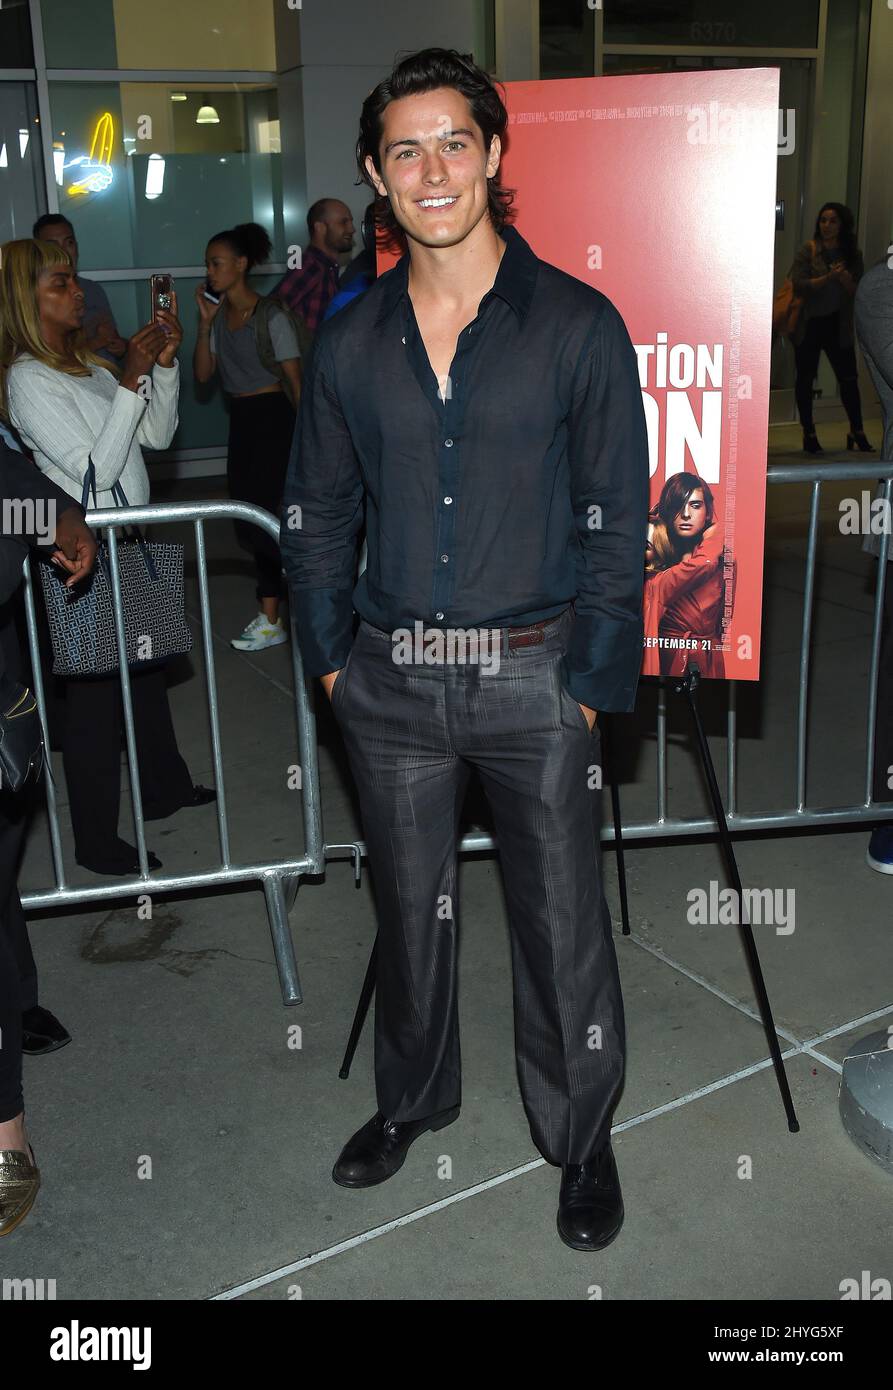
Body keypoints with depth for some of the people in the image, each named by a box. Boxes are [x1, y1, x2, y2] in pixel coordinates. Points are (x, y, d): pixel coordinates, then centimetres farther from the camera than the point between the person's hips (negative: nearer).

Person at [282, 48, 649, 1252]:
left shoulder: (579, 326, -5)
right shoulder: (350, 342, 5)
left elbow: (618, 520, -5)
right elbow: (318, 513, 12)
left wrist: (589, 682, -9)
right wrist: (330, 653, 5)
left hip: (534, 675, -3)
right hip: (391, 679, 3)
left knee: (562, 922, 7)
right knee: (409, 907, 18)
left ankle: (581, 1137, 30)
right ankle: (412, 1098, 41)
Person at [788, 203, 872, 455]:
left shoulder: (853, 254, 4)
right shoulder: (808, 250, -5)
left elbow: (858, 292, 2)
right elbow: (798, 285, -14)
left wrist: (845, 278, -17)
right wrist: (828, 278, -22)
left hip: (838, 326, 2)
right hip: (808, 325, -2)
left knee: (849, 379, 3)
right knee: (805, 379, 5)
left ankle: (857, 433, 16)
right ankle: (809, 434, 17)